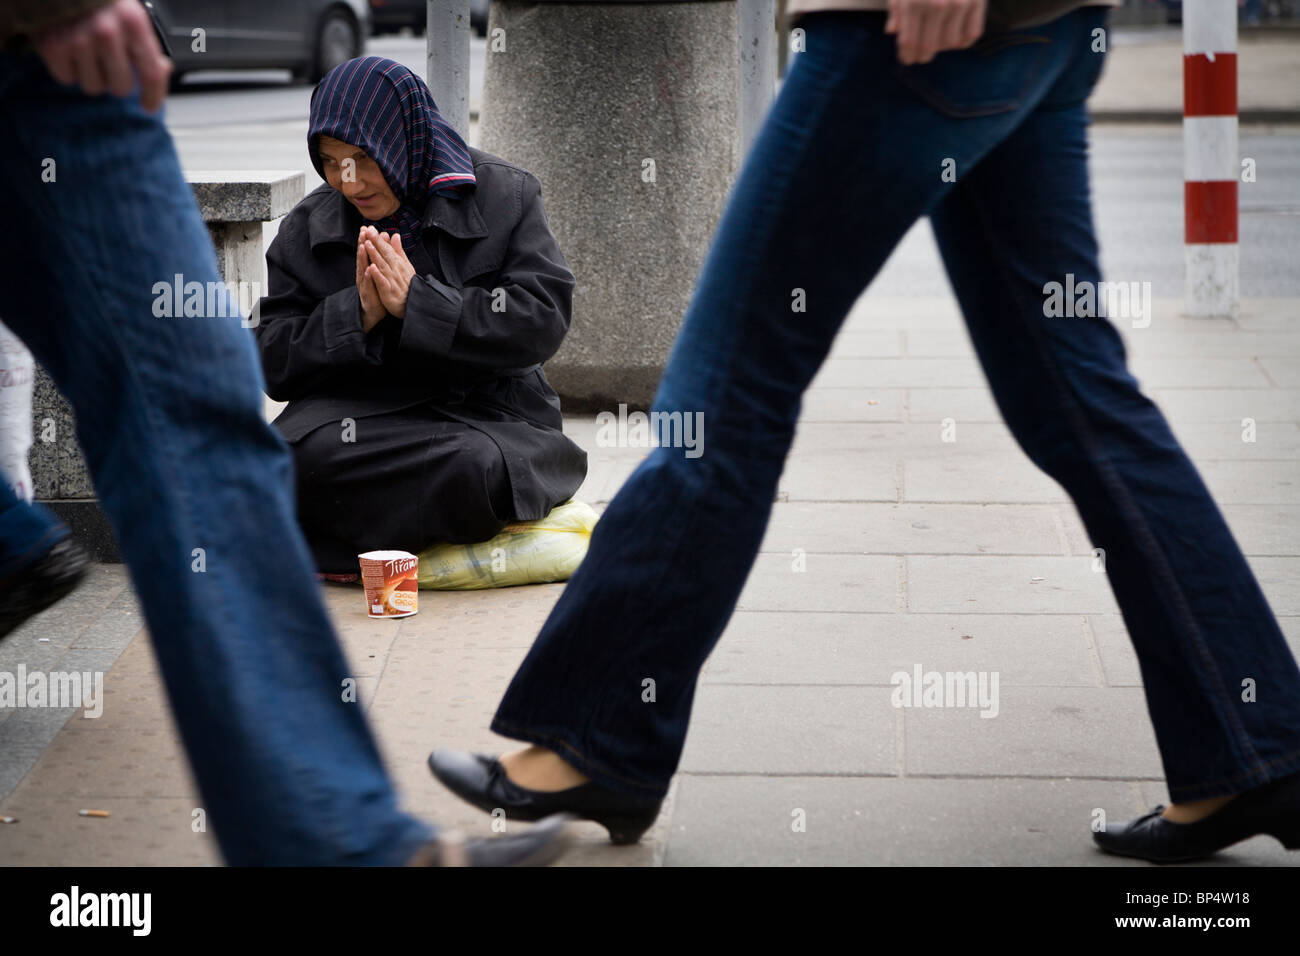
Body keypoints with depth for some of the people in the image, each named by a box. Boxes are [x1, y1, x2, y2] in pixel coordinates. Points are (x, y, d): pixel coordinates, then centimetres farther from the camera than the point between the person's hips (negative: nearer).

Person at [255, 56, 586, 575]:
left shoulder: (505, 195, 2)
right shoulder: (307, 228, 9)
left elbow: (543, 321, -8)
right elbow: (273, 366, 5)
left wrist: (418, 303, -16)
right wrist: (358, 314, -13)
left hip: (484, 410, -1)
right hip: (359, 411, 1)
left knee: (480, 468, -37)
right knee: (306, 455, -33)